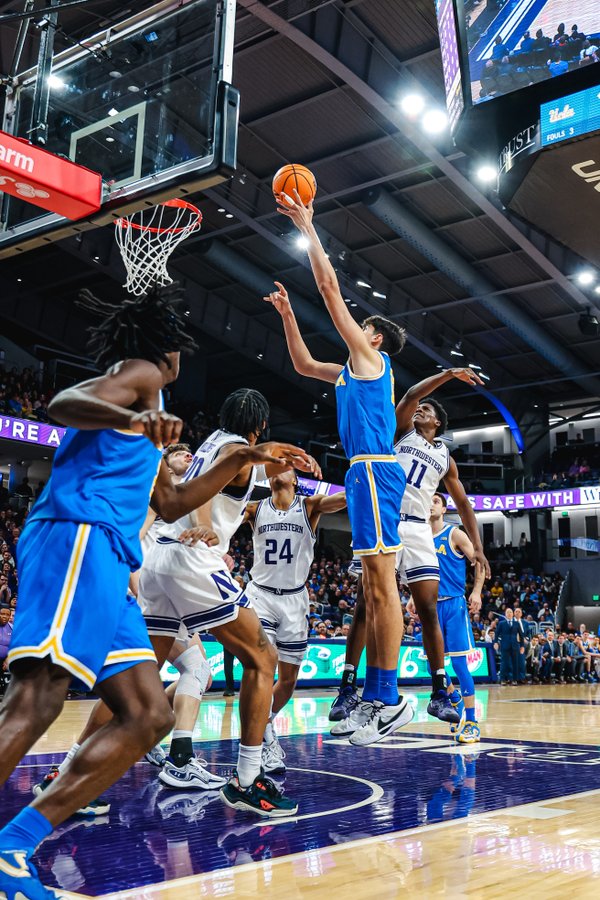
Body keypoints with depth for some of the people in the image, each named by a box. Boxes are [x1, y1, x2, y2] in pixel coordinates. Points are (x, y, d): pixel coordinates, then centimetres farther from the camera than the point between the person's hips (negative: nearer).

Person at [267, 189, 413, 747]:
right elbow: (303, 364, 37)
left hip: (375, 470, -10)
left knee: (382, 584, -13)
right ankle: (373, 698, 9)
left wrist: (307, 228, 6)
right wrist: (286, 314, 33)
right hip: (365, 472, 10)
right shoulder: (352, 370, 25)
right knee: (373, 587, 6)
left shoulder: (371, 357, 2)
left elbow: (330, 288, 0)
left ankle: (390, 700, -12)